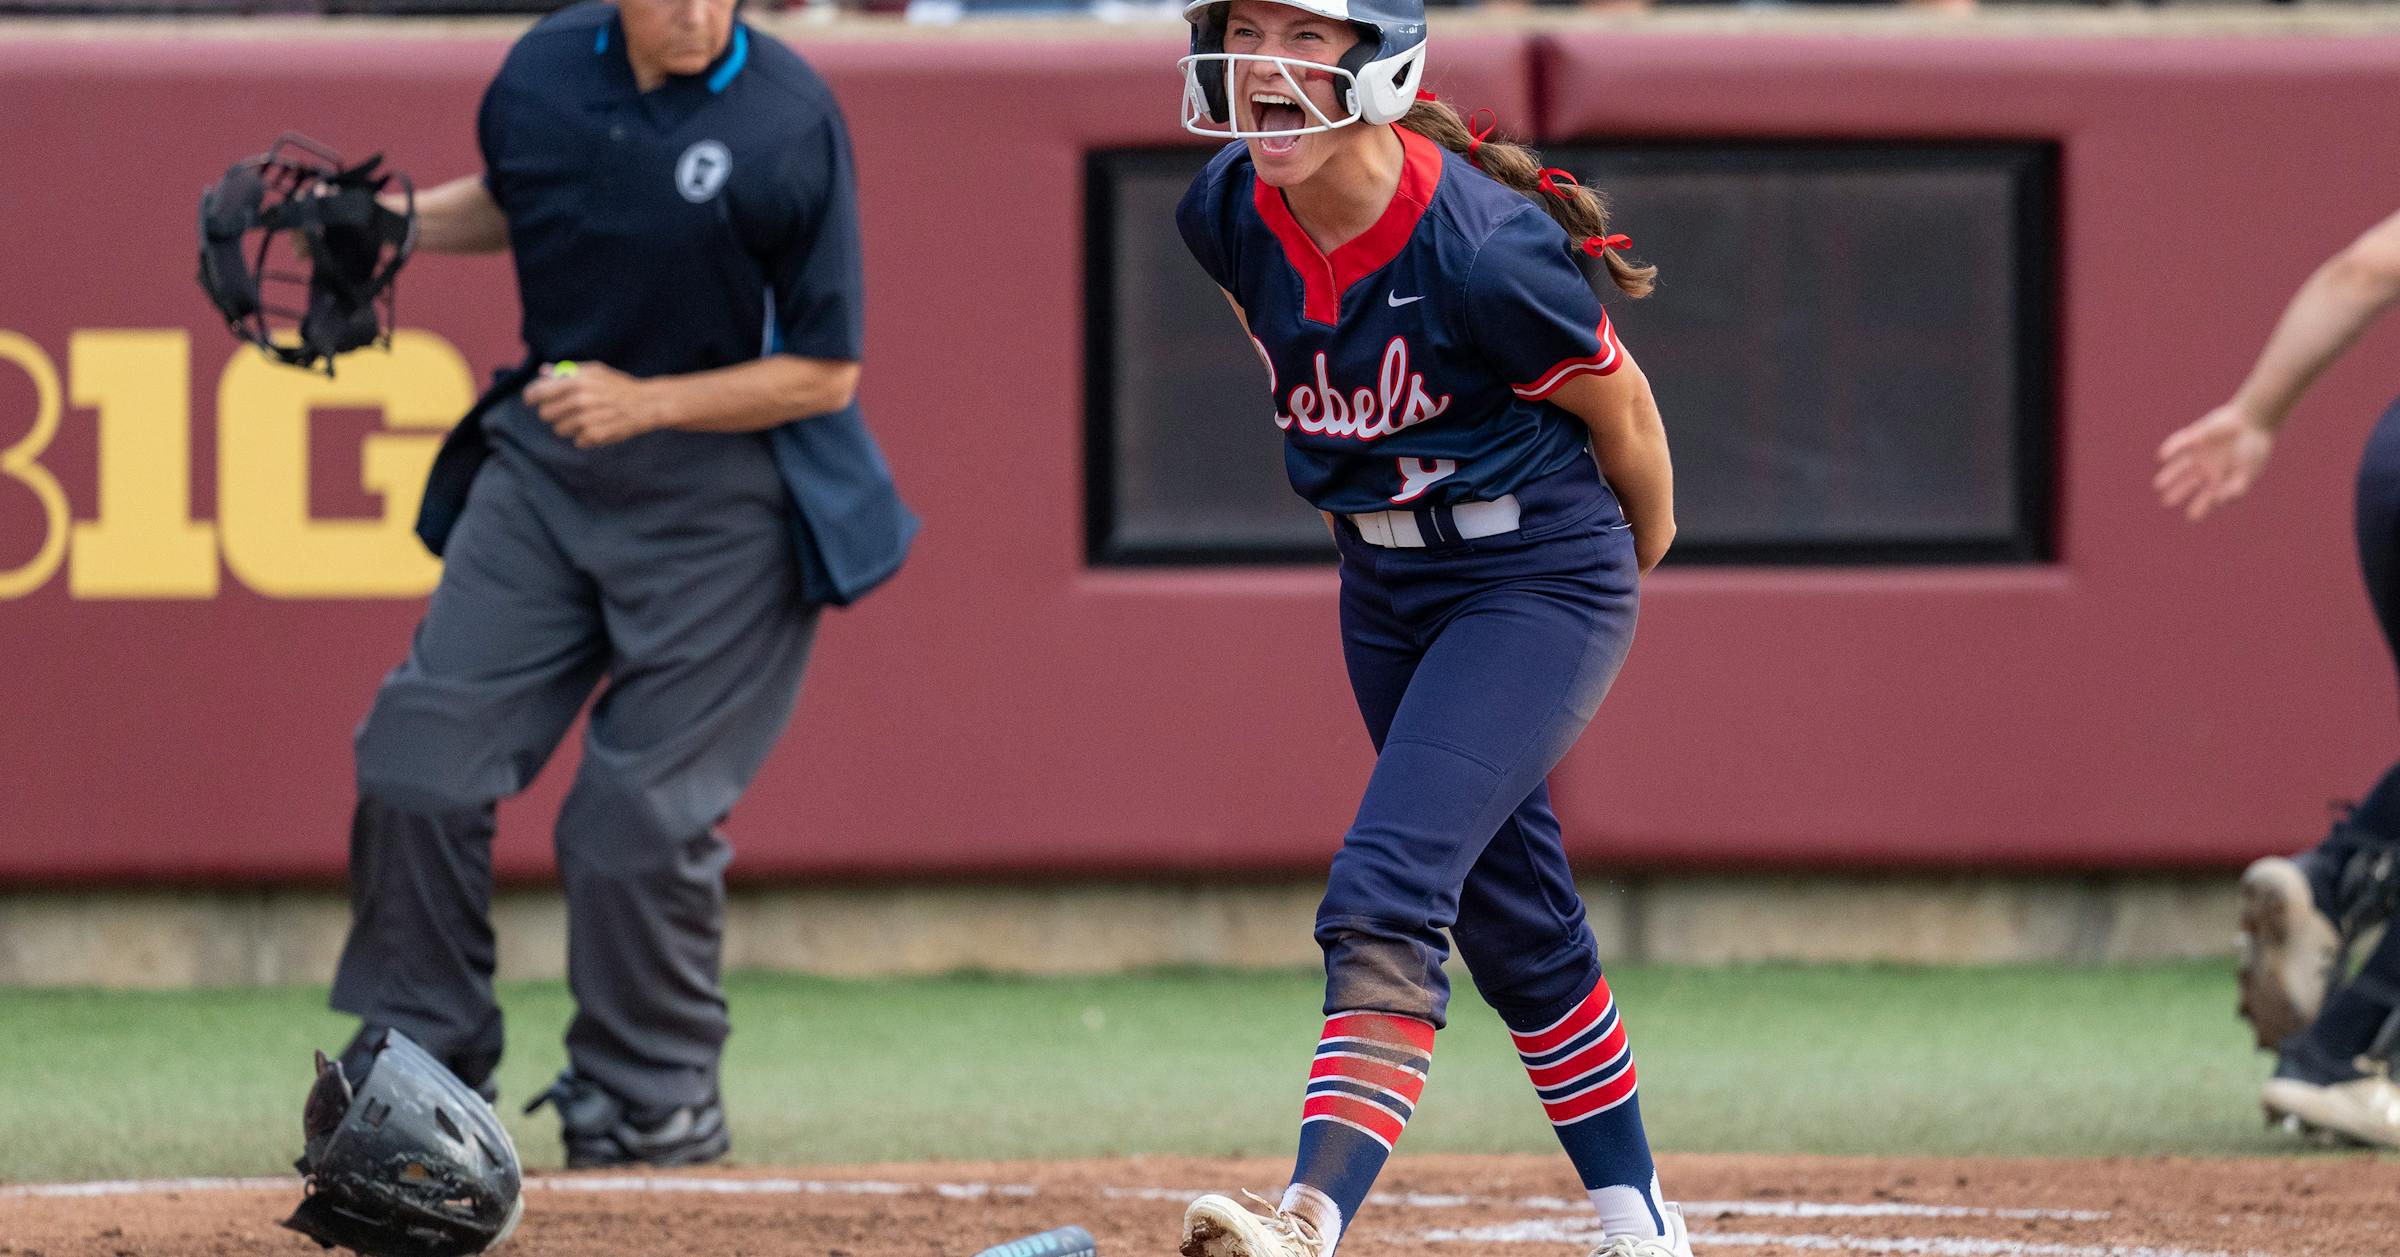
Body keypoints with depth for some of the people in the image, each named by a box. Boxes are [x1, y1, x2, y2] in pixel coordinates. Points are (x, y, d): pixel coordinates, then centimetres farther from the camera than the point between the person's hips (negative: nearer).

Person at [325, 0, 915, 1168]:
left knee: (640, 806, -6)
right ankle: (423, 1057, 12)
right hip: (544, 460, 5)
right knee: (423, 749, -1)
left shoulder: (790, 126, -18)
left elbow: (825, 373, -13)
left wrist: (646, 403, -22)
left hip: (724, 492, -5)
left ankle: (652, 1096, 13)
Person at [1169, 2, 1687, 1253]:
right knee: (1511, 920, 17)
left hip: (1540, 579, -7)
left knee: (1386, 888, -23)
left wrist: (1643, 550, 6)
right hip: (1384, 588, 7)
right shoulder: (1231, 213, -10)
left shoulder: (1481, 248, -28)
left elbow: (1618, 409, -11)